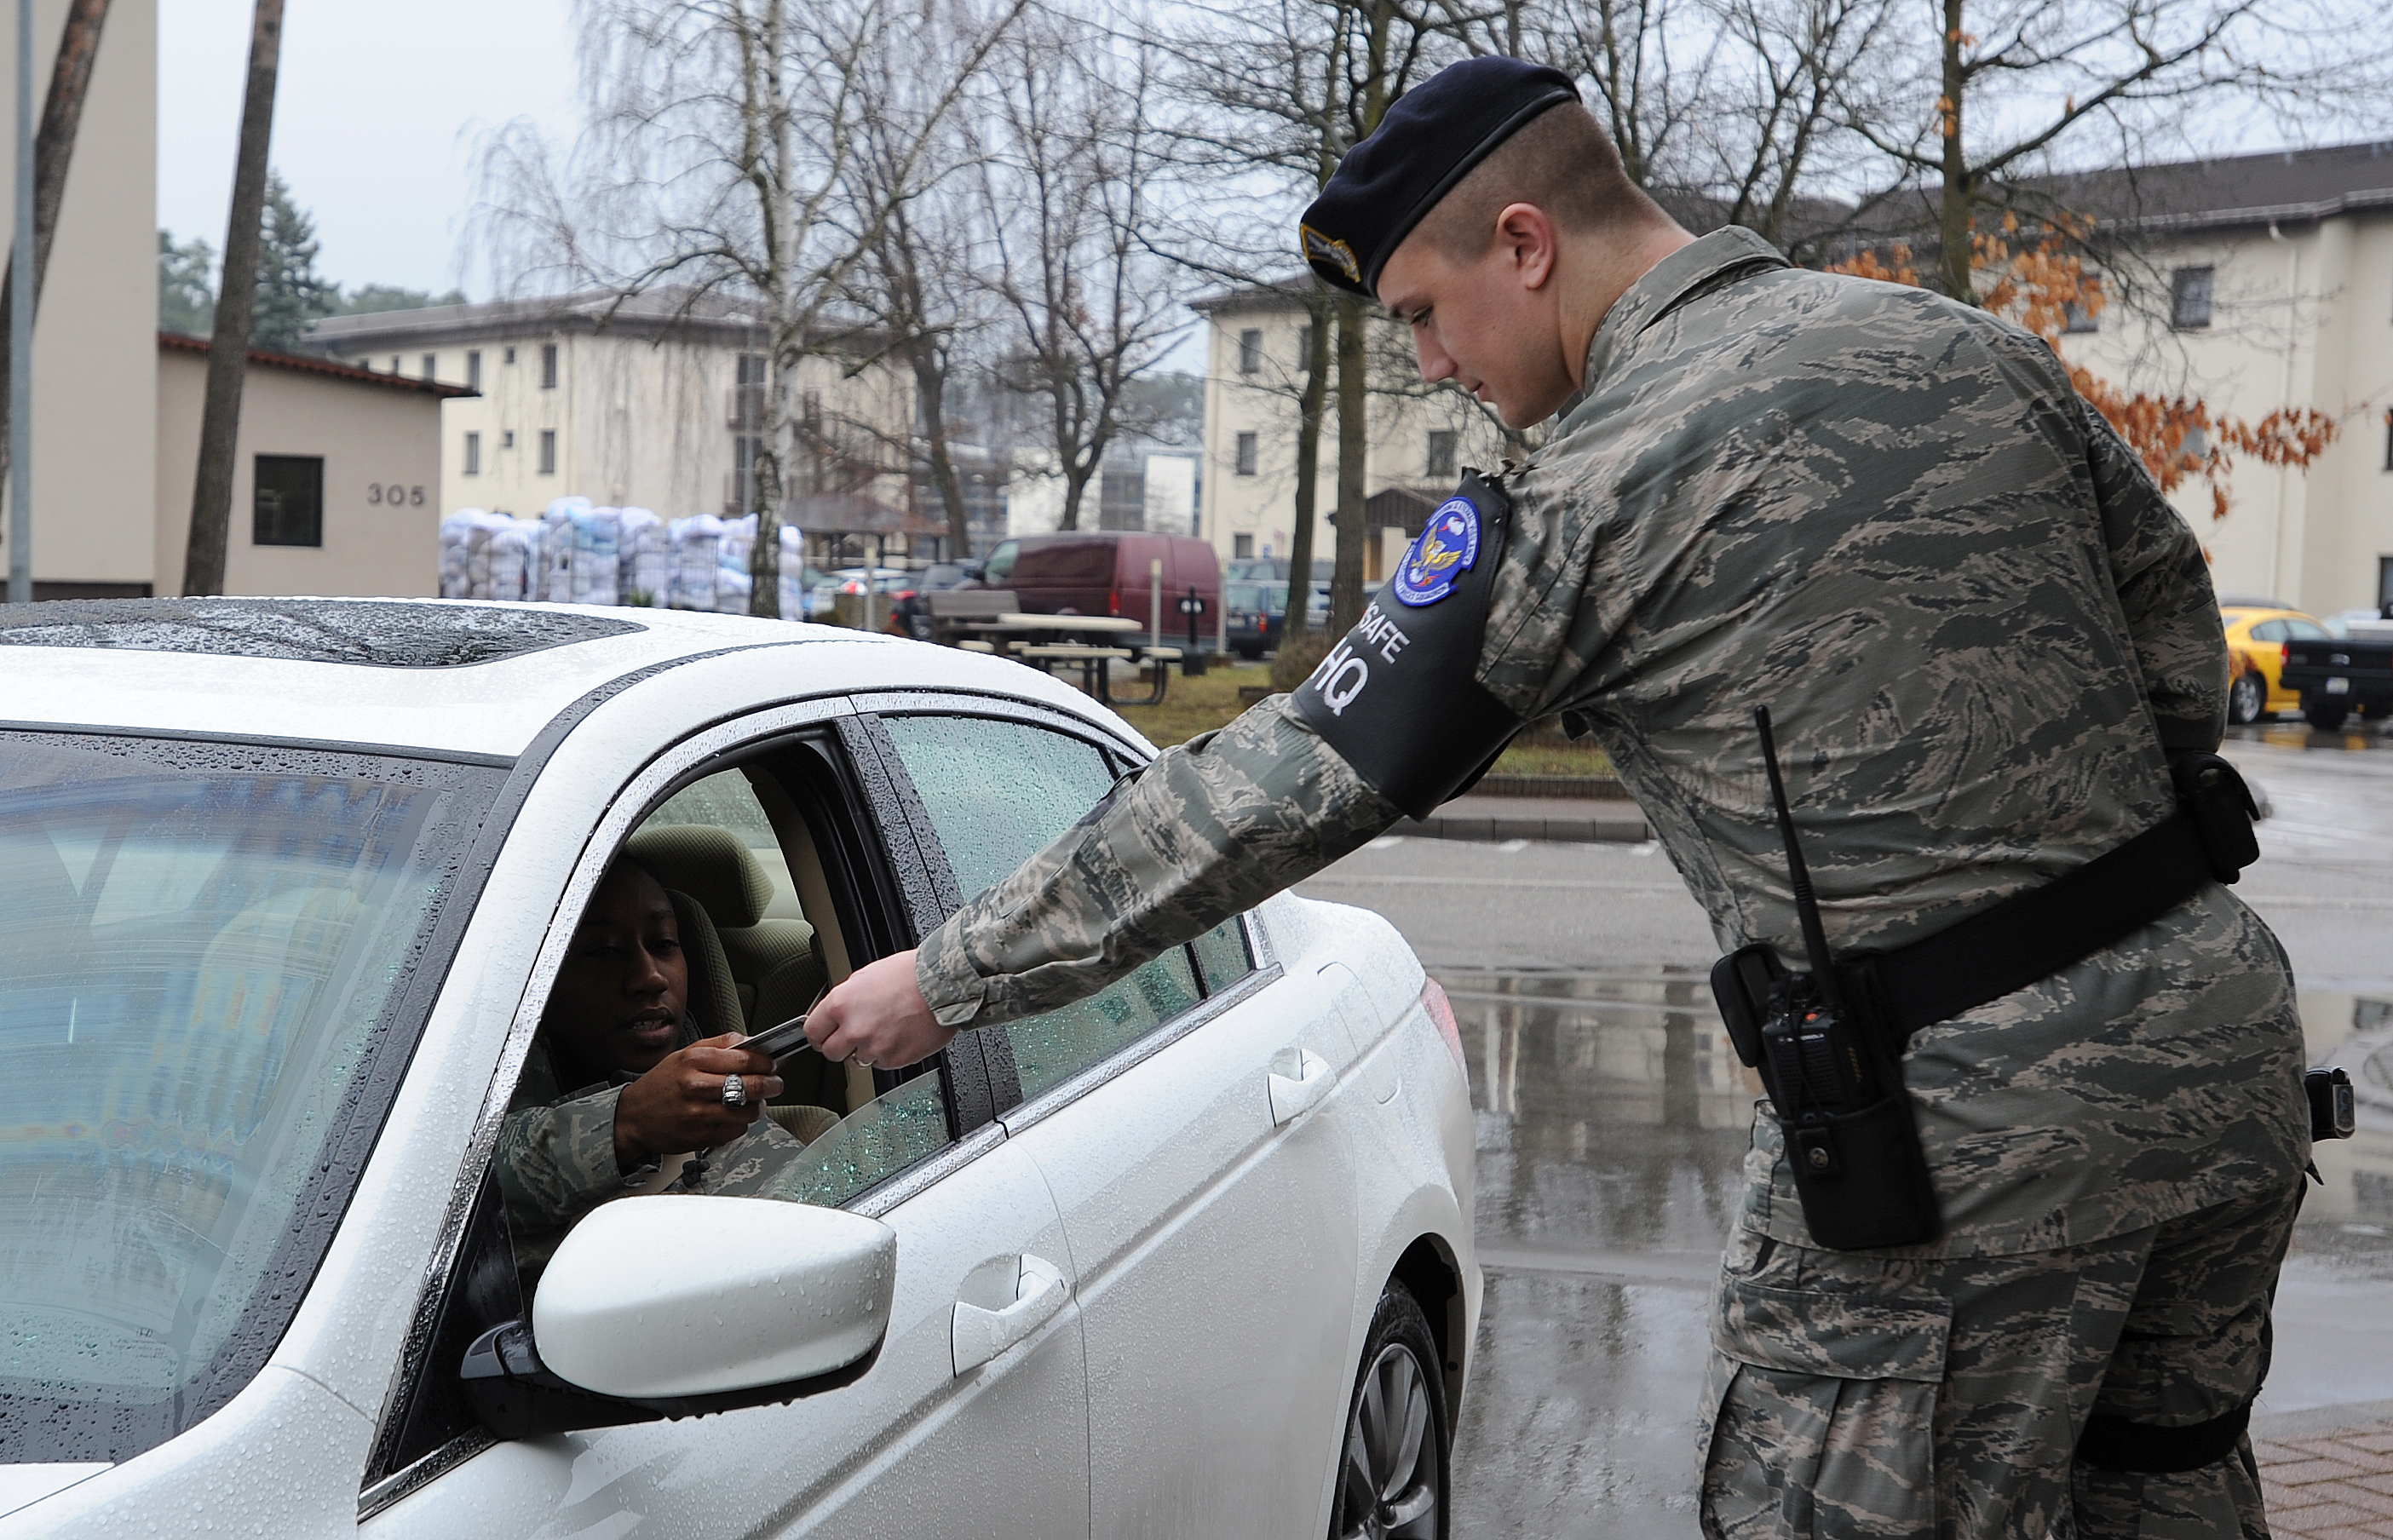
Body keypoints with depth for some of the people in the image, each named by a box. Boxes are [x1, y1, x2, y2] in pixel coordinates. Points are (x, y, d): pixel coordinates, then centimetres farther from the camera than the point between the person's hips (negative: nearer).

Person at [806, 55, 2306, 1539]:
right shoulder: (1978, 348, 8)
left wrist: (950, 979, 0)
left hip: (1970, 1114, -7)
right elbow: (2185, 646, 15)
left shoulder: (1581, 501, -11)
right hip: (2225, 1018, 7)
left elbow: (1274, 791, -9)